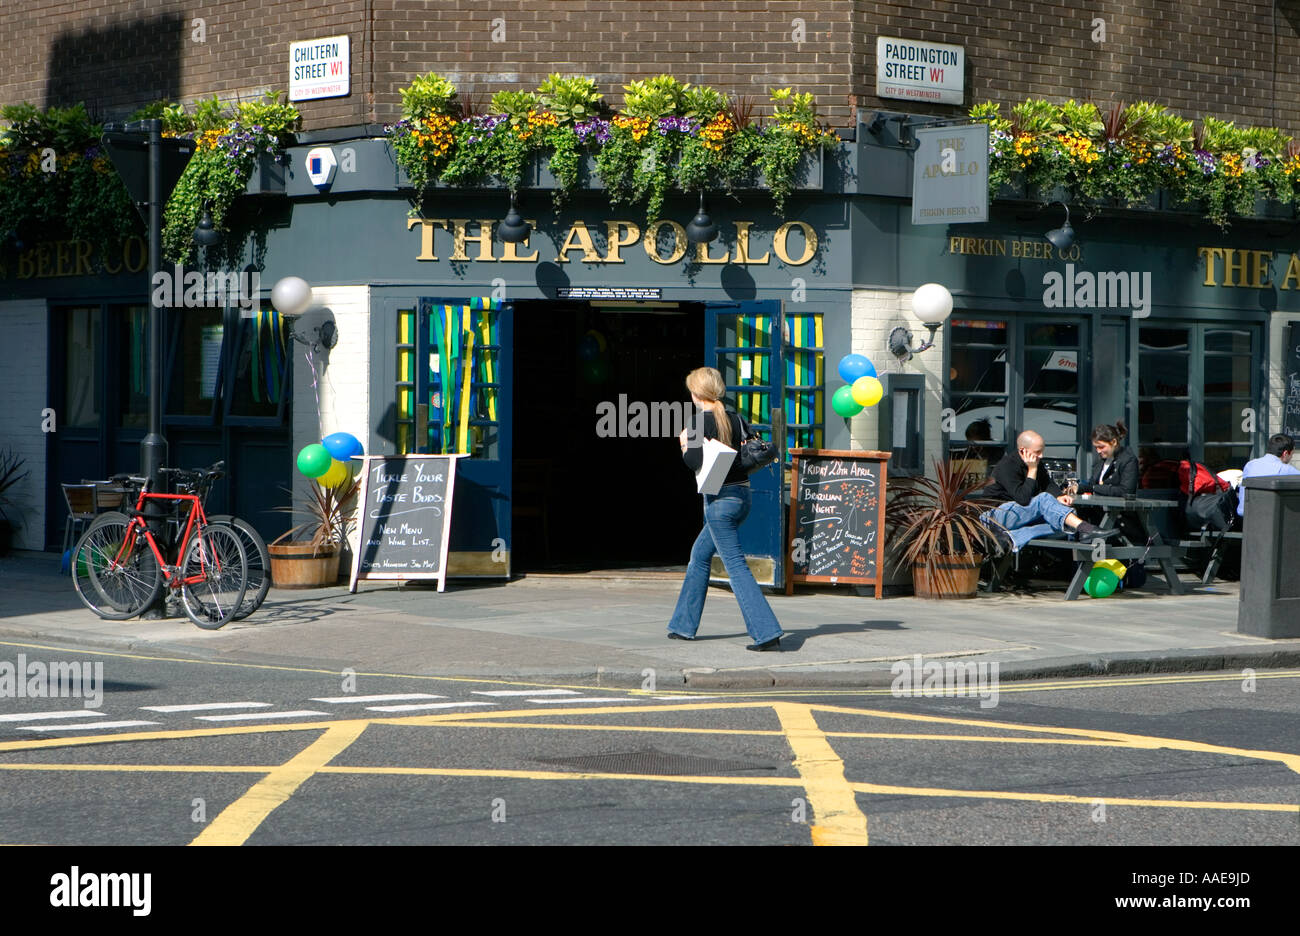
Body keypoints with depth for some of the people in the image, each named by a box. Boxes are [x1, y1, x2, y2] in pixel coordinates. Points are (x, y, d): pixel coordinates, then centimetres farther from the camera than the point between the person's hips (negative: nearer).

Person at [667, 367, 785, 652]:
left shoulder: (702, 422, -12)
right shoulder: (735, 419, 7)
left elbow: (697, 463, -20)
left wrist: (685, 446, -2)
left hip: (719, 499, -8)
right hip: (742, 495, 8)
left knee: (735, 565, -7)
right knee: (699, 555, 22)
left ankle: (767, 633, -15)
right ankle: (684, 625, 29)